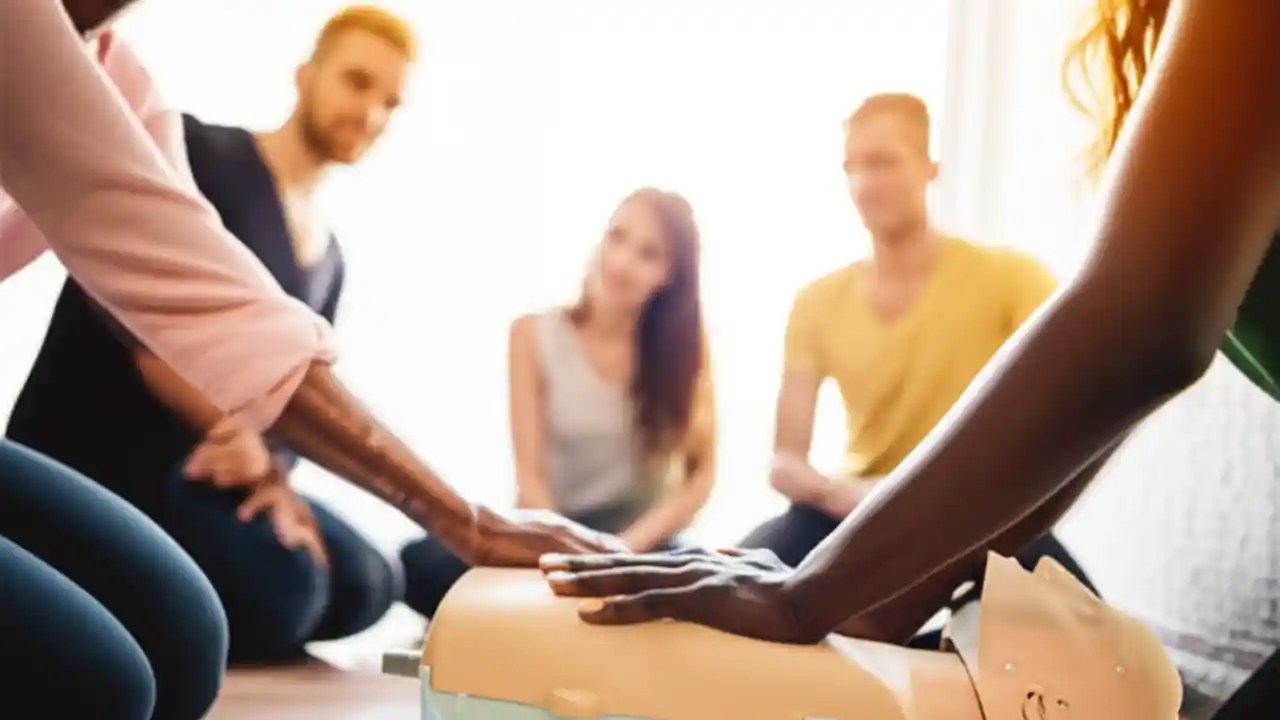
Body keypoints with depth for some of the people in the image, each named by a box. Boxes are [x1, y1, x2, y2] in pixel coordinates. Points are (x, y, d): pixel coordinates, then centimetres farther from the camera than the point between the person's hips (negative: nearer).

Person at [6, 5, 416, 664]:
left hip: (200, 459, 8)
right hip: (88, 449, -8)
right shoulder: (195, 152, -8)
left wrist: (273, 471, -14)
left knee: (361, 584, 0)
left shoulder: (328, 260, 14)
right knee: (276, 588, -26)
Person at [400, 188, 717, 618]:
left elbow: (700, 476, -4)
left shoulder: (683, 346, 2)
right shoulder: (534, 334, 0)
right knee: (423, 565, -31)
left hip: (639, 542, 0)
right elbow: (530, 475, -6)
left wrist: (624, 549, -19)